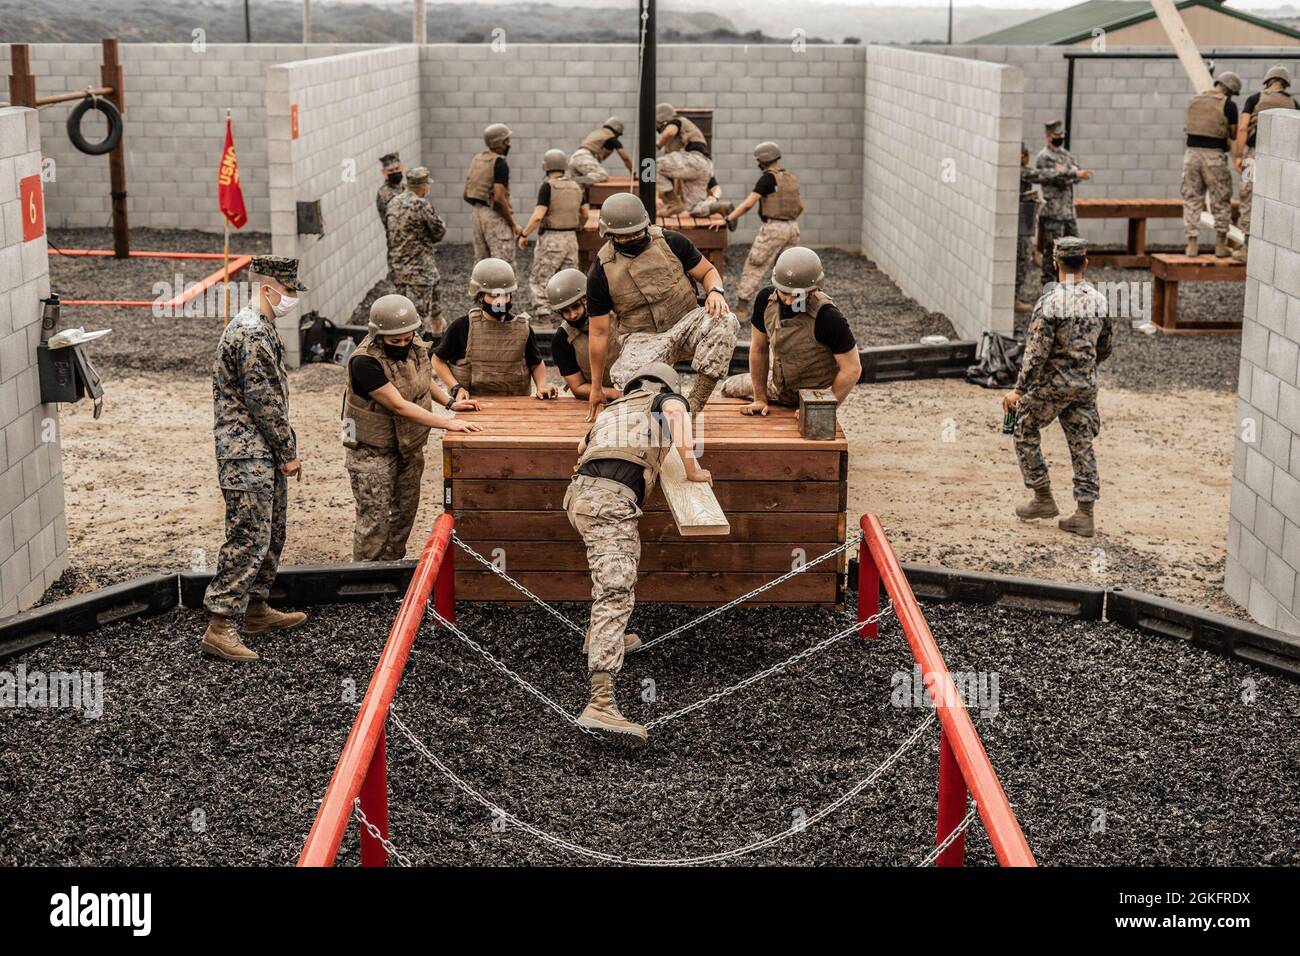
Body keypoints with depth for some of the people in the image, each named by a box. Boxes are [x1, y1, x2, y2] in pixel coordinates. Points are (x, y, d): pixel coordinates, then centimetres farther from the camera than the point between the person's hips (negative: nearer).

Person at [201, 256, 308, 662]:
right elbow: (264, 401, -19)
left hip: (263, 453, 11)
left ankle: (256, 609, 28)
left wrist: (284, 450, 19)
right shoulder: (251, 335, -19)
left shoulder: (260, 327, 16)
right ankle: (220, 626, -10)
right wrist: (288, 452, -11)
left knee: (270, 534, 17)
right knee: (248, 538, -11)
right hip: (247, 455, -11)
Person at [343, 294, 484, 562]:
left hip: (409, 447, 8)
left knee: (404, 513, 16)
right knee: (375, 519, -5)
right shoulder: (364, 362, -28)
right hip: (373, 451, -8)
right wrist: (447, 423, -35)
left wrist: (449, 402, 6)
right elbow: (399, 406, -32)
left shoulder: (415, 348, -4)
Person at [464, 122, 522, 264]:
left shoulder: (477, 159, 11)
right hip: (495, 216, -8)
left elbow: (466, 195, 12)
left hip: (476, 213, 8)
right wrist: (513, 224, -15)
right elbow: (499, 198, -22)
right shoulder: (500, 164, -14)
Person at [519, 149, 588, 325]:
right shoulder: (576, 187, 7)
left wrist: (524, 234, -10)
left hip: (551, 239, -6)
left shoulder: (548, 187, -13)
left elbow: (538, 216, -19)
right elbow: (584, 215, 15)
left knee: (539, 279, 1)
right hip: (571, 238, 6)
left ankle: (544, 318, -8)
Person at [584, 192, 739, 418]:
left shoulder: (671, 242, -3)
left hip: (686, 323, 2)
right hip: (643, 337, -2)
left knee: (724, 322, -31)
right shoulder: (601, 271, -4)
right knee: (628, 377, -35)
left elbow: (708, 272, 9)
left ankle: (695, 403, -29)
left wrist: (716, 292, -17)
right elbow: (598, 332, 1)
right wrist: (596, 388, 4)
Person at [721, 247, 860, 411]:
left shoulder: (828, 317, -39)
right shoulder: (766, 299, -22)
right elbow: (759, 349, -10)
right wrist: (760, 398, -7)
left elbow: (852, 369, -31)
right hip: (779, 386, 5)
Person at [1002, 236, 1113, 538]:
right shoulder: (1098, 300, 1)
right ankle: (1084, 514, 8)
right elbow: (1104, 348, 11)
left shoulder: (1051, 302, -19)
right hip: (1086, 385, 6)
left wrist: (1019, 390, -13)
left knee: (1026, 433, 15)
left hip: (1051, 384, -5)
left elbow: (1036, 353, -19)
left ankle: (1043, 498, 17)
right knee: (1082, 445, 9)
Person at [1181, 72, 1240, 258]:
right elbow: (1233, 135, 0)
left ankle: (1192, 243, 5)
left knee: (1192, 199, 10)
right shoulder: (1228, 105, -5)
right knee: (1221, 201, 9)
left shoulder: (1193, 100, 9)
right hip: (1214, 155, -3)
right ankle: (1220, 245, 11)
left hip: (1192, 152, 3)